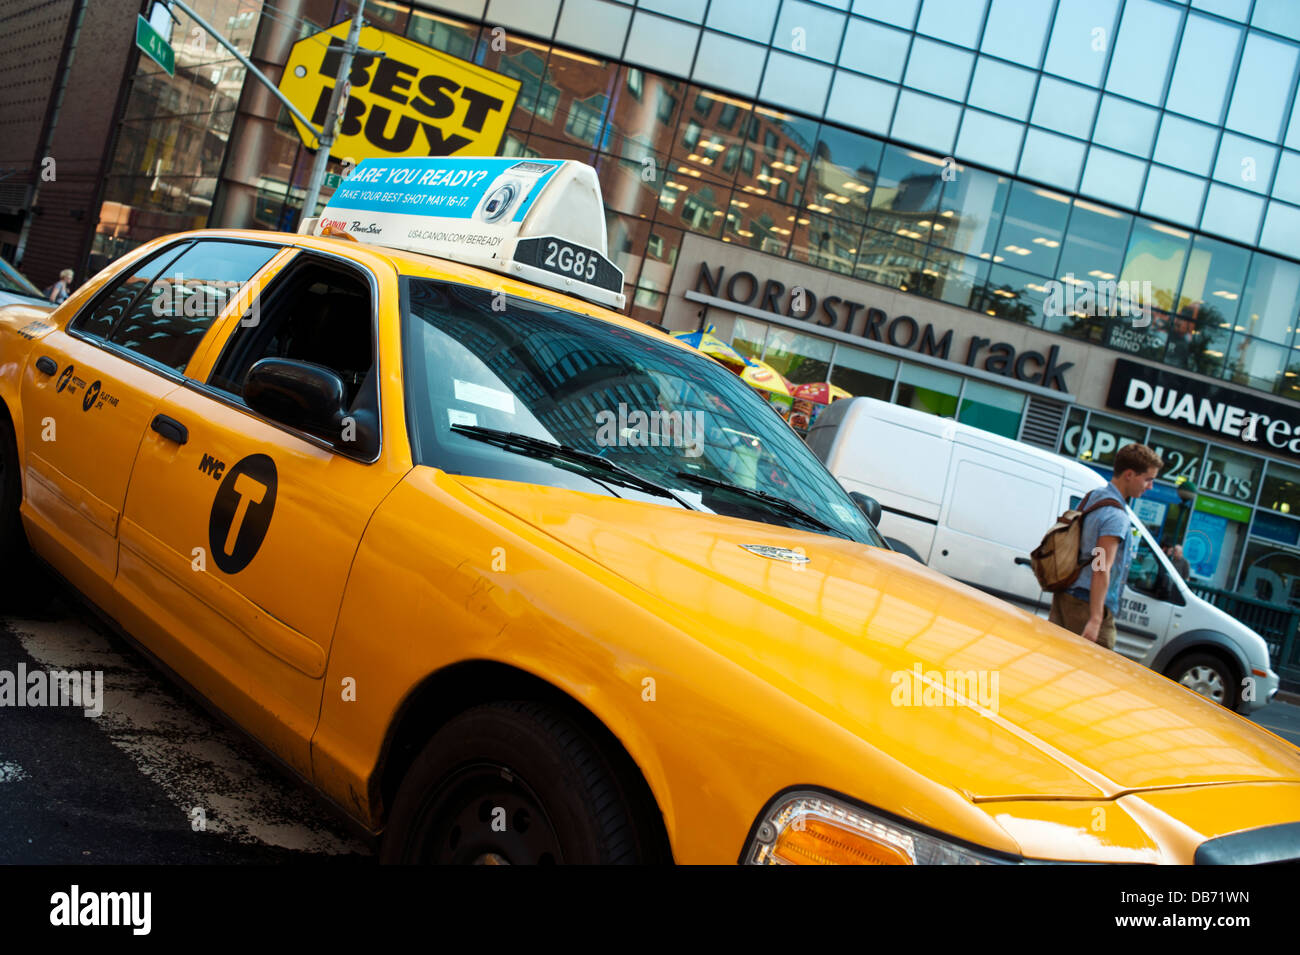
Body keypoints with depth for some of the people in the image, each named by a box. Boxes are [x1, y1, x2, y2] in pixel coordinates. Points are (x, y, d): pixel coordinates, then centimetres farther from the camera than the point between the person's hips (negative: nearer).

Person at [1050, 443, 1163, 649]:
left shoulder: (1092, 498, 14)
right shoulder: (1116, 516, -16)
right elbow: (1102, 569, -23)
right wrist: (1095, 619, -26)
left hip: (1065, 596, 10)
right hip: (1087, 604, -10)